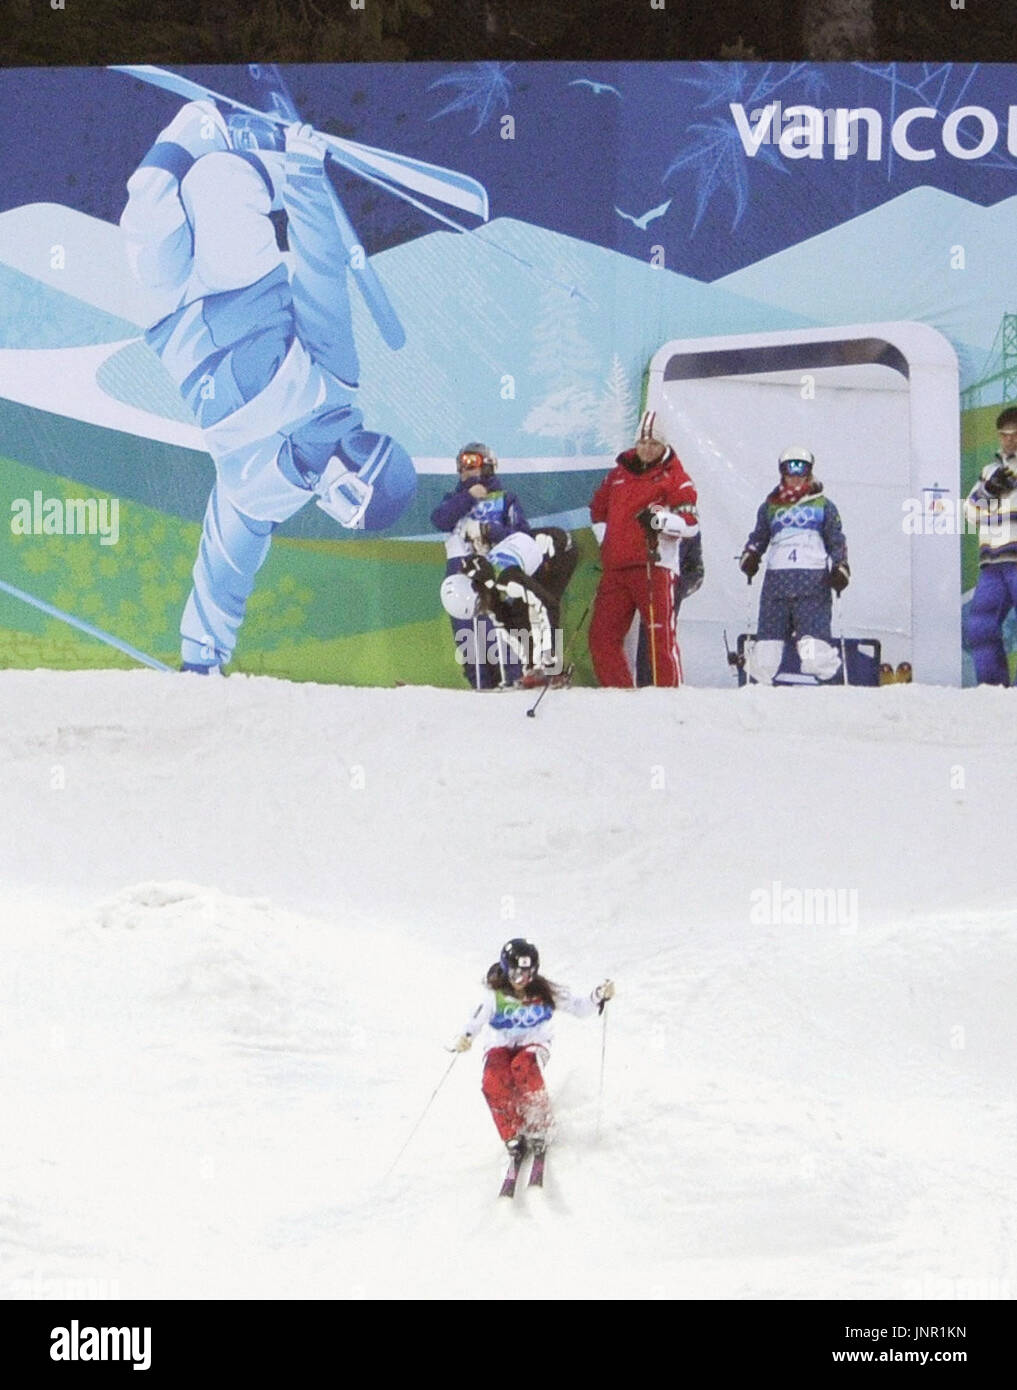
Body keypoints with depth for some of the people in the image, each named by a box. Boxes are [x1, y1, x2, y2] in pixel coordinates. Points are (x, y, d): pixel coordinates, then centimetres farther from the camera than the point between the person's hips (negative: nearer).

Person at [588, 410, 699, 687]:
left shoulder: (673, 476, 4)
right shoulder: (619, 473, 20)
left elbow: (691, 523, -4)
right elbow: (597, 508, 33)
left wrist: (660, 519, -20)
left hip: (654, 565, -6)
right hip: (616, 567, 6)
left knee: (661, 634, -13)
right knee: (601, 635, 4)